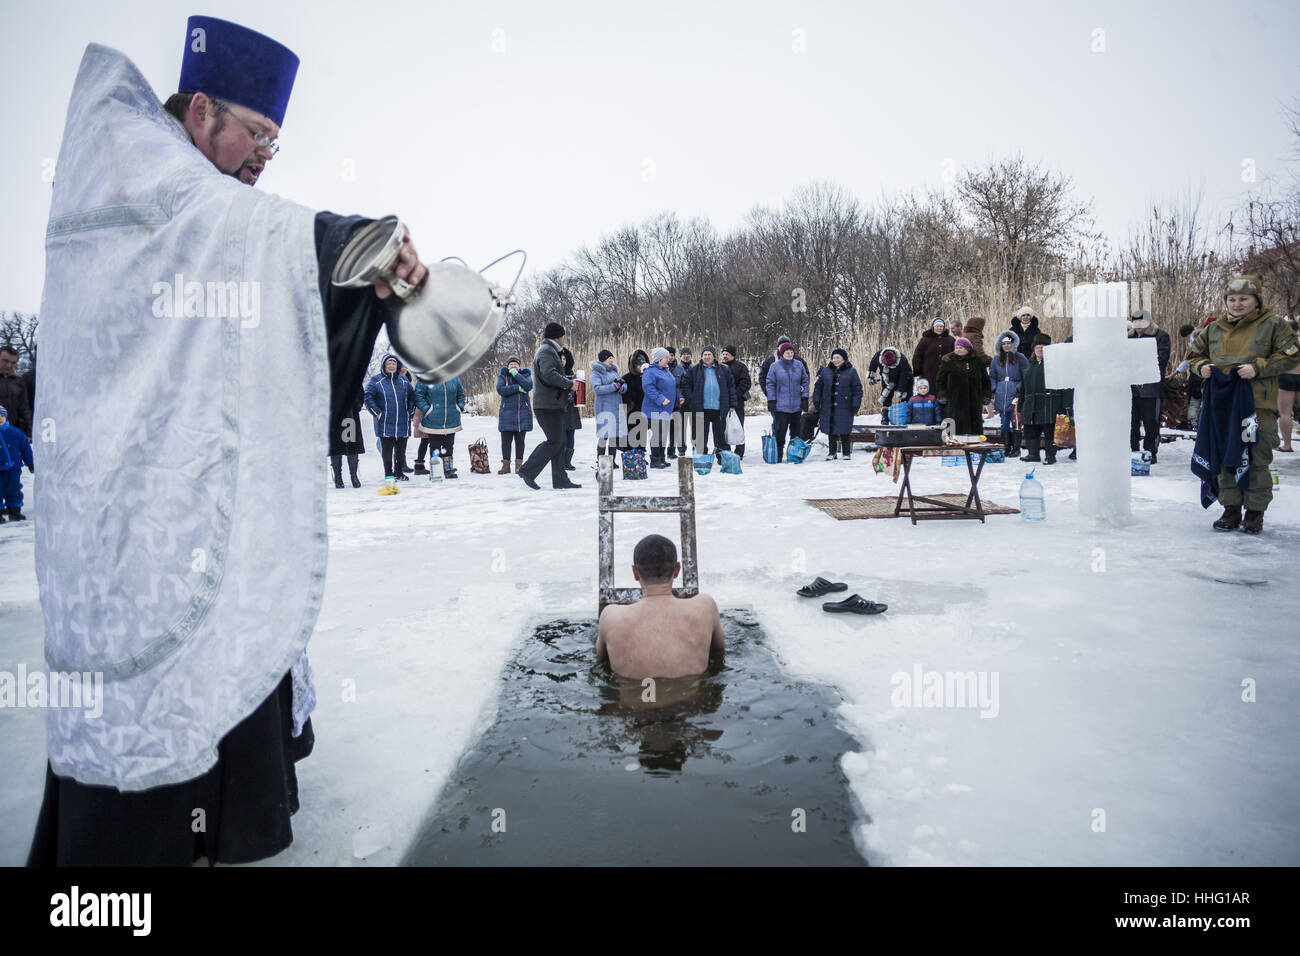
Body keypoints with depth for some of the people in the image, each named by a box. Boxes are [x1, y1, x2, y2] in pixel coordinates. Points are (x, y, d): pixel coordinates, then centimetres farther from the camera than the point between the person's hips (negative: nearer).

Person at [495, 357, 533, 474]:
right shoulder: (503, 375, 7)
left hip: (523, 412, 0)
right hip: (507, 412, 0)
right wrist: (517, 388, -14)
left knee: (520, 440, 3)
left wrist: (516, 374, -13)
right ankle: (506, 465, 4)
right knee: (506, 440, -2)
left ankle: (519, 464, 9)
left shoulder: (525, 374, 9)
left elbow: (528, 386, -12)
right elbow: (500, 389, -11)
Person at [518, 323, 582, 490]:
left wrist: (568, 380, 13)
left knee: (561, 441, 9)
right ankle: (527, 470, -5)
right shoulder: (547, 351, -11)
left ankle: (560, 479, 11)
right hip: (548, 405, -11)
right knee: (555, 441, -10)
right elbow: (549, 374, -26)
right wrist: (569, 383, -18)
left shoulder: (549, 350, 23)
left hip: (553, 406, 11)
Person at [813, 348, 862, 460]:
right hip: (828, 407, 3)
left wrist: (856, 404, -8)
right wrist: (816, 400, 2)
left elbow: (857, 389, 0)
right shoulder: (826, 371, 8)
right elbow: (818, 387, 12)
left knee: (845, 431, 1)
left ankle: (847, 453, 13)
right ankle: (832, 452, 17)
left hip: (845, 408, -3)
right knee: (831, 430, 7)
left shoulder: (851, 372, 1)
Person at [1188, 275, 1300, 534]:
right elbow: (1195, 355, 22)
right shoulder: (1213, 330, 11)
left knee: (1257, 461, 1)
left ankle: (1255, 513, 11)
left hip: (1258, 407, -4)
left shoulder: (1273, 325, 1)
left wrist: (1258, 368, -14)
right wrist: (1202, 367, 1)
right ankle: (1231, 510, 18)